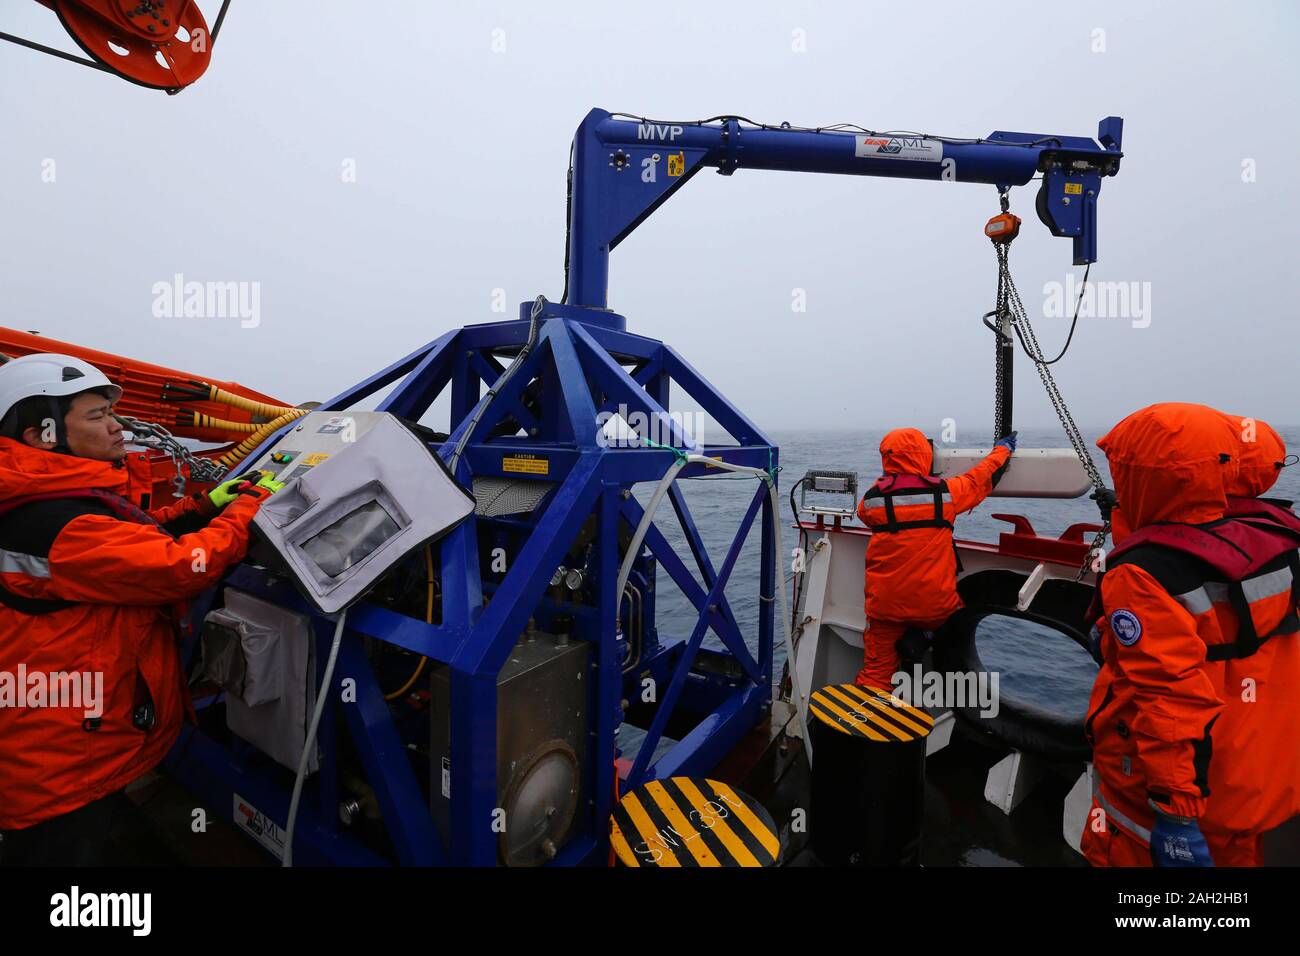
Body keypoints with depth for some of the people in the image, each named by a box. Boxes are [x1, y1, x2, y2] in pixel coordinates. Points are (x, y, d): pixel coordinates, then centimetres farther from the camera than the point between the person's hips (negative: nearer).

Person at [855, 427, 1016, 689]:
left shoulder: (872, 498, -6)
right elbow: (979, 478, 12)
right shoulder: (944, 492, -7)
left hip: (885, 605, 0)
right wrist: (1002, 449, 32)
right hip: (936, 605, 0)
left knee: (877, 671, 9)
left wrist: (888, 480, 30)